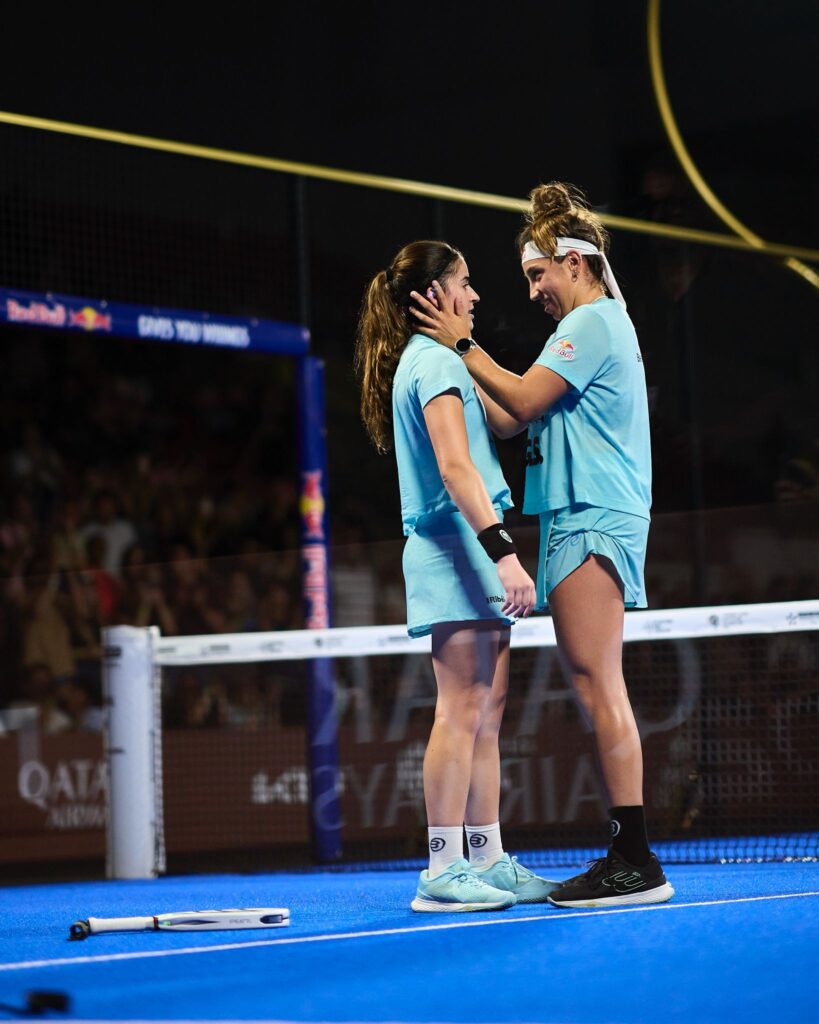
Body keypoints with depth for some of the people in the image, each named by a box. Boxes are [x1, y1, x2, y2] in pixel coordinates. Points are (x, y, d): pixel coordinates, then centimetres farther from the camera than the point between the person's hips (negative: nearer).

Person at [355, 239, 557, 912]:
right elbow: (455, 466, -21)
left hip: (471, 555, 11)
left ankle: (490, 862, 11)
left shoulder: (430, 359, 22)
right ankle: (444, 873, -12)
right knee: (462, 709, -12)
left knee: (486, 714, 9)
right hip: (458, 549, -11)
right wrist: (504, 551, -27)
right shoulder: (436, 361, -10)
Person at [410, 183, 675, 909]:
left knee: (597, 684, -13)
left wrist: (464, 346, -2)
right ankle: (629, 856, 7)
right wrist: (465, 355, 19)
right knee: (597, 687, 7)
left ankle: (636, 862, -15)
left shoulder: (593, 321, -6)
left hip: (593, 522, -11)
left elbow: (523, 401, -12)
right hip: (588, 522, 11)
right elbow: (517, 422, 21)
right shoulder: (599, 324, 25)